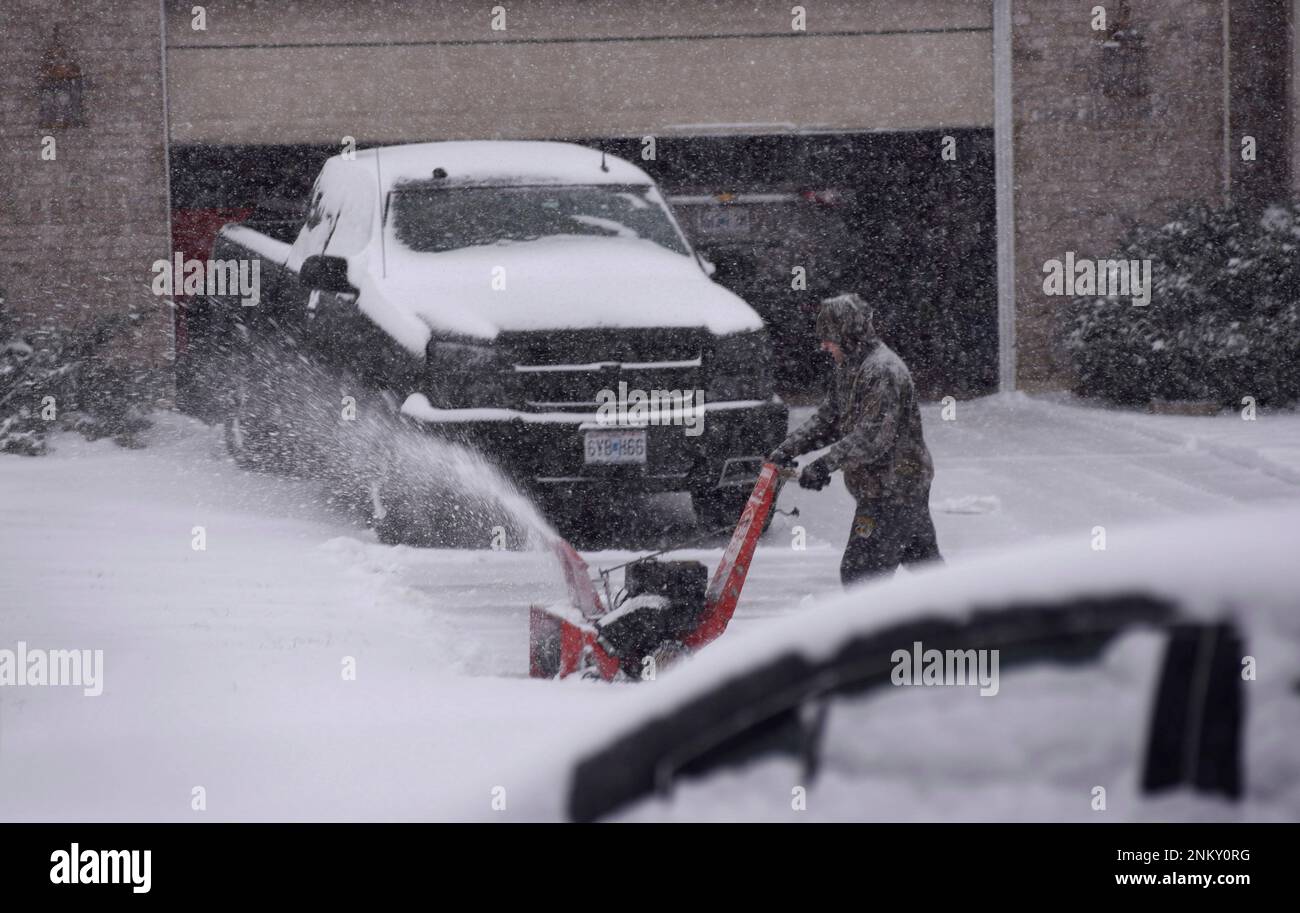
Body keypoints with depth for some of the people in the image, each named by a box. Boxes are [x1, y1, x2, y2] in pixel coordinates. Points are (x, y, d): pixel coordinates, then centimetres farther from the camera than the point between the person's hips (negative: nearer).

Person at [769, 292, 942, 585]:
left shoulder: (883, 370, -20)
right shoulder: (849, 369, 13)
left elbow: (874, 436, -28)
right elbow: (827, 418, 18)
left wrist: (826, 464, -31)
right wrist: (789, 449, 5)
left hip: (892, 492, -10)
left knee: (860, 572, -11)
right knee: (922, 559, 17)